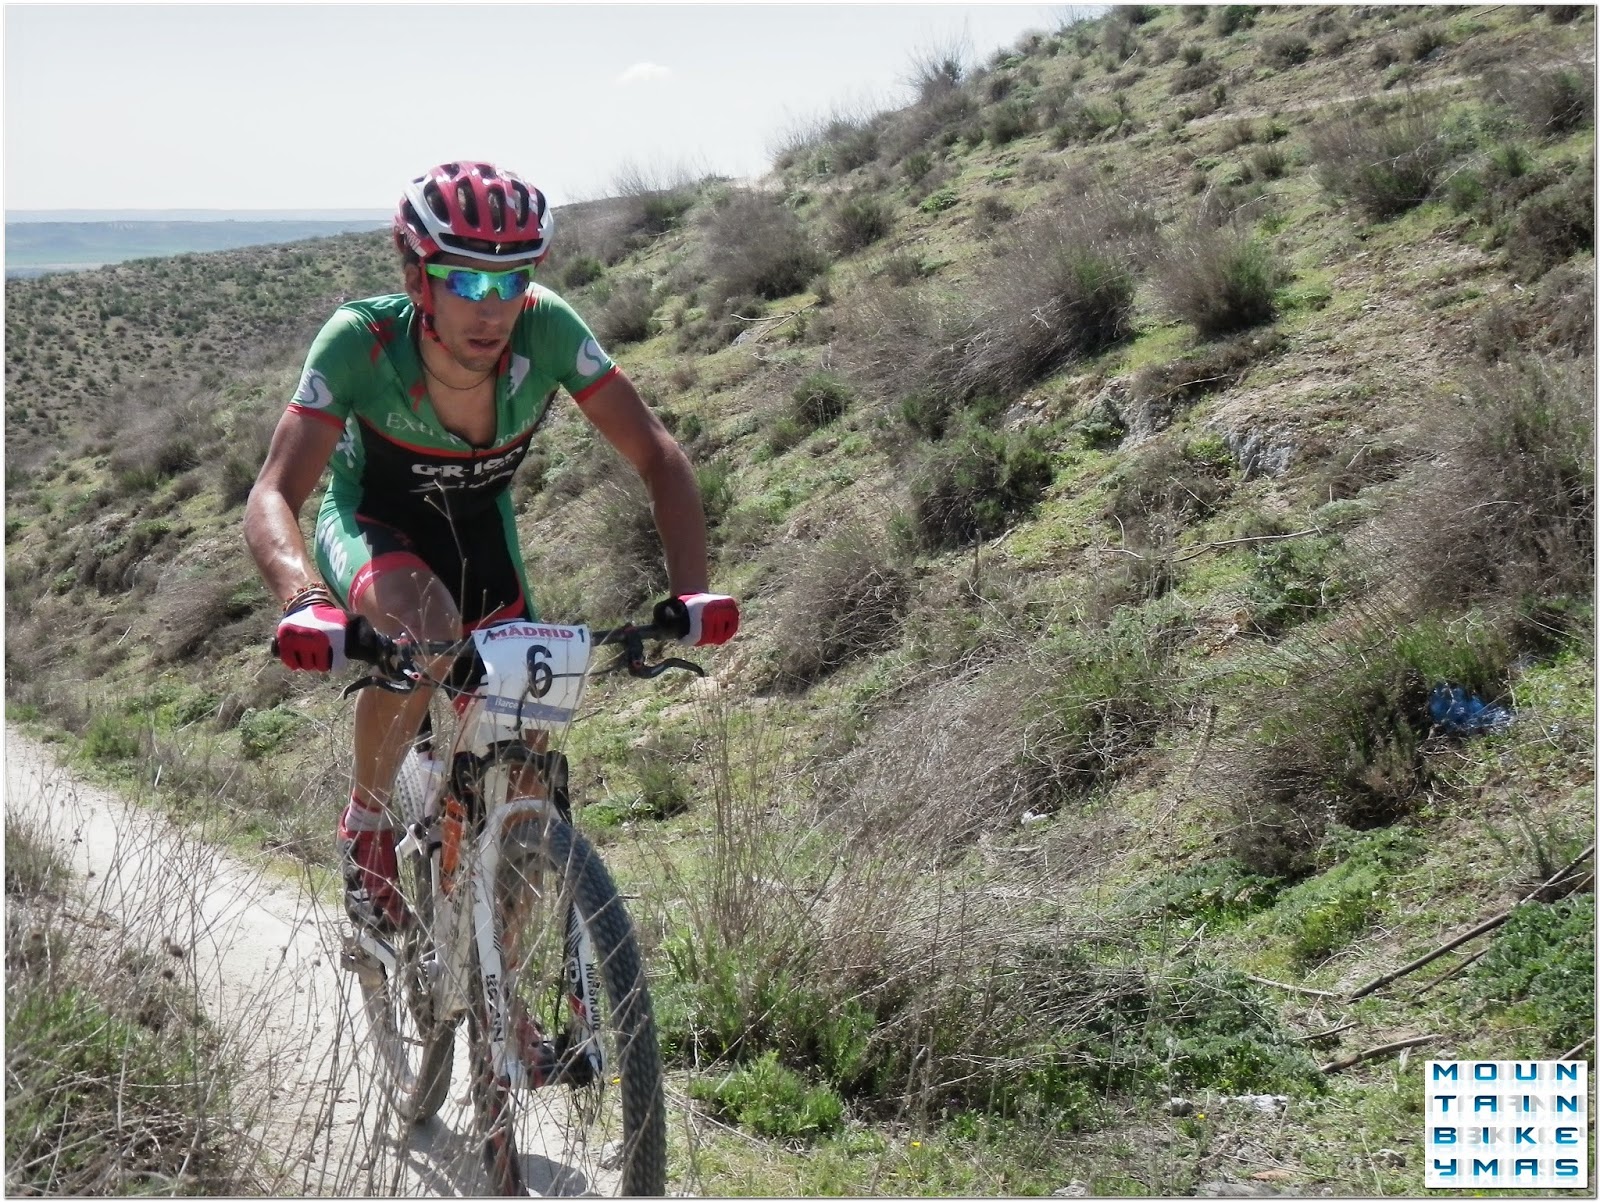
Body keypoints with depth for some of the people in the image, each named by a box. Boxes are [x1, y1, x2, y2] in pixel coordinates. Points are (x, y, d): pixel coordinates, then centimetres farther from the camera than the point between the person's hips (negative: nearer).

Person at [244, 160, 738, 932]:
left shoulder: (547, 328, -29)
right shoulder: (361, 341, -33)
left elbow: (657, 456, -26)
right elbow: (274, 496, -39)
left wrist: (690, 590, -40)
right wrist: (306, 601, -59)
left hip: (478, 525, 3)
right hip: (372, 522, -3)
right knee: (427, 626, -37)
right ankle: (366, 826, -10)